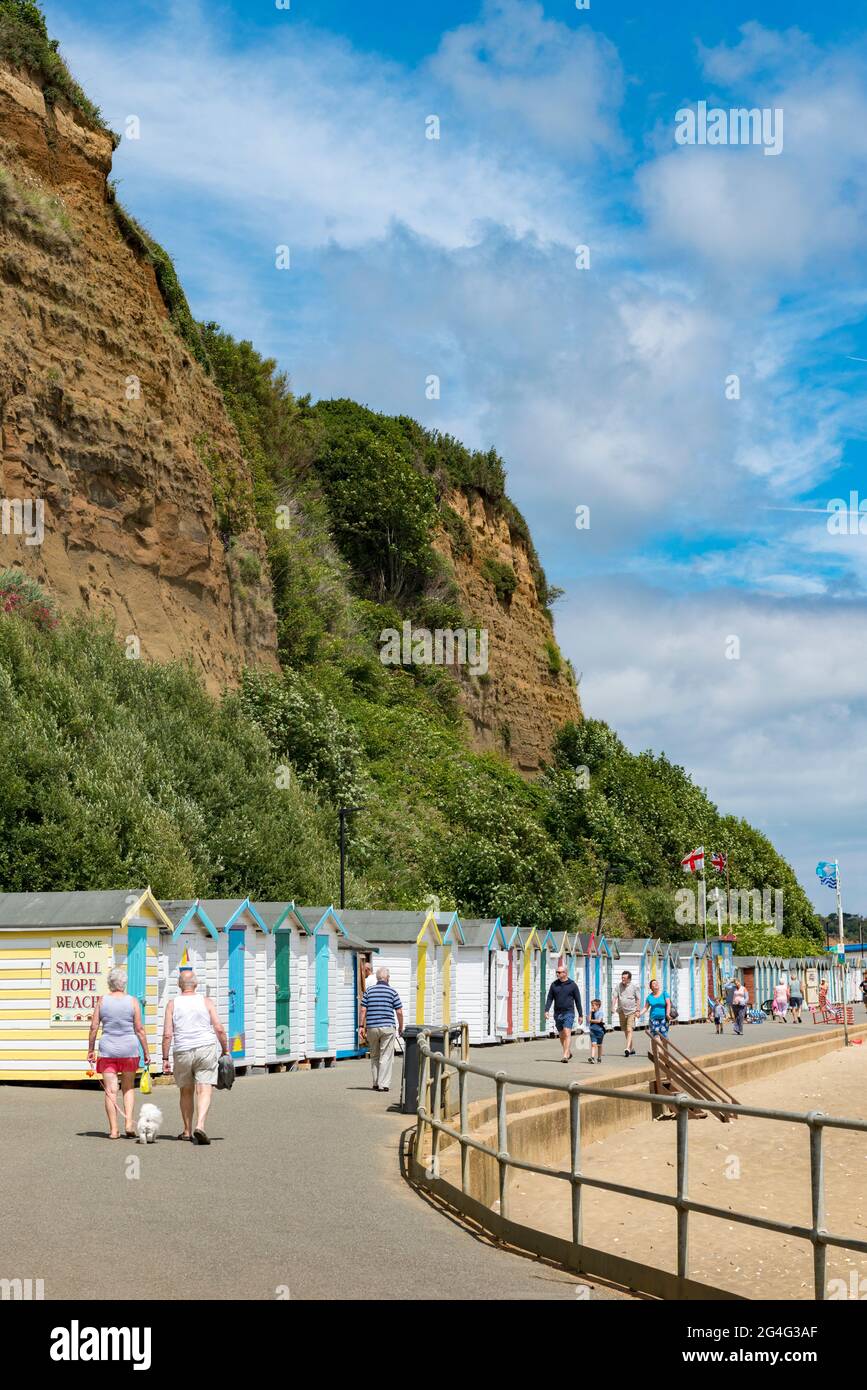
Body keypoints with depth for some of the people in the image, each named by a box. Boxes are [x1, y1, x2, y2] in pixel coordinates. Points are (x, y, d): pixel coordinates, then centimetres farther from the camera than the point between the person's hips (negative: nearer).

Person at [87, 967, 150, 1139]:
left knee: (111, 1090, 3)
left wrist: (91, 1049, 9)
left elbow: (94, 1027, -1)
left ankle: (113, 1130, 1)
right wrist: (146, 1052, 5)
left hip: (108, 1049, 0)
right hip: (129, 1048, 0)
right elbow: (139, 1029, -2)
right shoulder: (133, 1001, -2)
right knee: (128, 1088, 14)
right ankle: (129, 1124, 2)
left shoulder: (102, 1000, -1)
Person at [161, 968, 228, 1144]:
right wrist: (225, 1050, 6)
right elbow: (219, 1029, -4)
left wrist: (165, 1058, 2)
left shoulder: (173, 1004, 1)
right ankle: (200, 1126, -25)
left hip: (182, 1052, 1)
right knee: (204, 1091, -5)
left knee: (186, 1092, 16)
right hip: (206, 1050, -1)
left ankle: (187, 1131, 24)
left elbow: (167, 1034, -4)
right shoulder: (206, 1001, 2)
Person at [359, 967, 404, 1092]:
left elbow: (363, 1010, 2)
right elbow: (399, 1012, -1)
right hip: (387, 1027, -3)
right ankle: (383, 1084, -5)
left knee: (374, 1056, 15)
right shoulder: (392, 992, -1)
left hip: (372, 1027, 3)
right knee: (386, 1057, 0)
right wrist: (401, 1027, 11)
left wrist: (362, 1026, 7)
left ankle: (376, 1083, 18)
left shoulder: (369, 991, 5)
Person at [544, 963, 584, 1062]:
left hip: (568, 1013, -4)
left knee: (567, 1033, -15)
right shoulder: (554, 984, 7)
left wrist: (580, 1015, 2)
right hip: (557, 1013, 4)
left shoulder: (572, 985, -1)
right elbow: (550, 998, 7)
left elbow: (578, 1000, 2)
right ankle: (568, 1052, 30)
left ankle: (565, 1056, -20)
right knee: (562, 1035, 11)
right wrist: (546, 1010, -7)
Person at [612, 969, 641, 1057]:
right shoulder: (619, 986, 6)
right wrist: (613, 1007, -10)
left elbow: (638, 999, 1)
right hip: (621, 1011, 4)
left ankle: (628, 1049, -24)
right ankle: (632, 1049, 23)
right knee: (625, 1031, 10)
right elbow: (615, 997, 3)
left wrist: (638, 1010, -6)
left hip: (631, 1011, -4)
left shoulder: (634, 987, -2)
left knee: (629, 1030, -17)